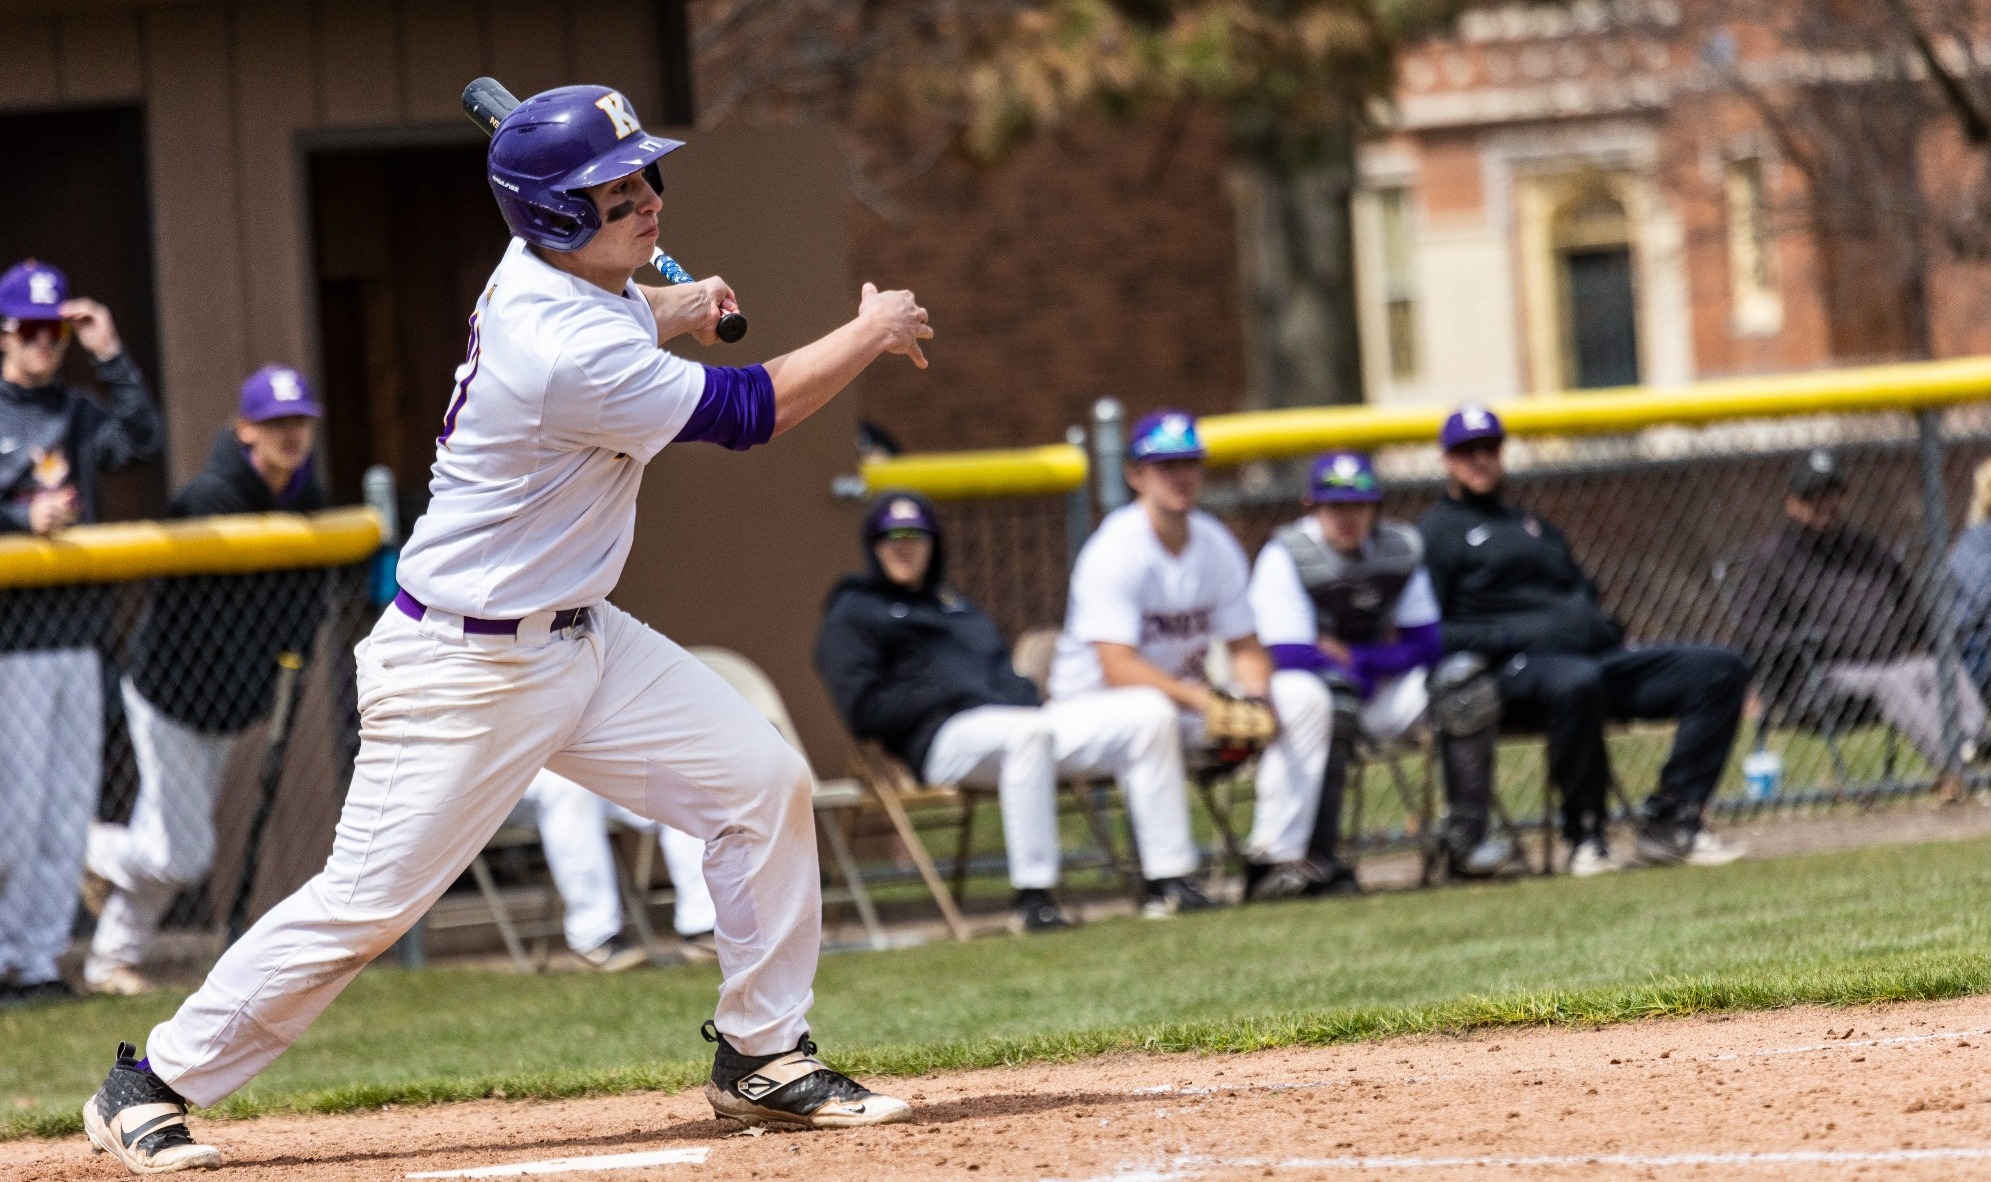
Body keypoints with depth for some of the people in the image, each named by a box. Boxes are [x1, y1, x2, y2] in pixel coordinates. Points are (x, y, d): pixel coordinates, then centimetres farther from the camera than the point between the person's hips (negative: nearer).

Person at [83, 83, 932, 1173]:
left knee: (761, 783, 1)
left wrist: (669, 308, 10)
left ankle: (761, 1057, 13)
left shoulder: (543, 267, -1)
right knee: (370, 900, -6)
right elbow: (749, 411, -19)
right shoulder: (569, 355, -29)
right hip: (463, 669, -9)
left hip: (578, 637, 9)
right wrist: (871, 334, -5)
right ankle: (151, 1084, 8)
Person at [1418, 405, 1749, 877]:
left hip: (1598, 657, 8)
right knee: (1576, 682, -44)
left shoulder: (1533, 525, 32)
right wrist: (1518, 635, -16)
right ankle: (1585, 837, -26)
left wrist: (1602, 624, 5)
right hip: (1508, 670, -8)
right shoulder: (1435, 534, 8)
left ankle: (1669, 821, -16)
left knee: (1721, 669, -8)